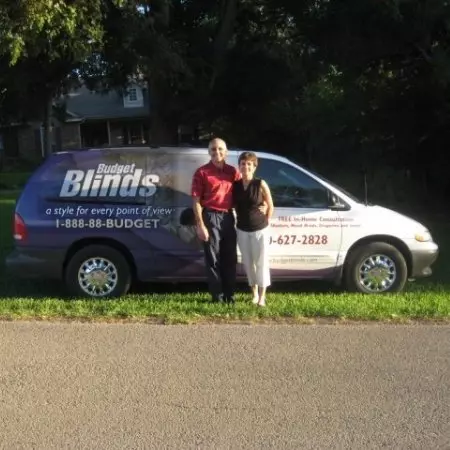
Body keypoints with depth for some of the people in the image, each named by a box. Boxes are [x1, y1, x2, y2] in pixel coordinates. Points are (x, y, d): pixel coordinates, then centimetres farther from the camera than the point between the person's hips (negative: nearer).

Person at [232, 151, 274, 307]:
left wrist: (264, 222, 1)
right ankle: (255, 294, 26)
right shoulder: (235, 185, 0)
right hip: (242, 230, 4)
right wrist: (241, 219, 4)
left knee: (261, 263, 1)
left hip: (260, 230, -4)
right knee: (248, 263, 11)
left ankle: (262, 297, 10)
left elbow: (270, 207, -2)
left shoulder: (261, 184, -10)